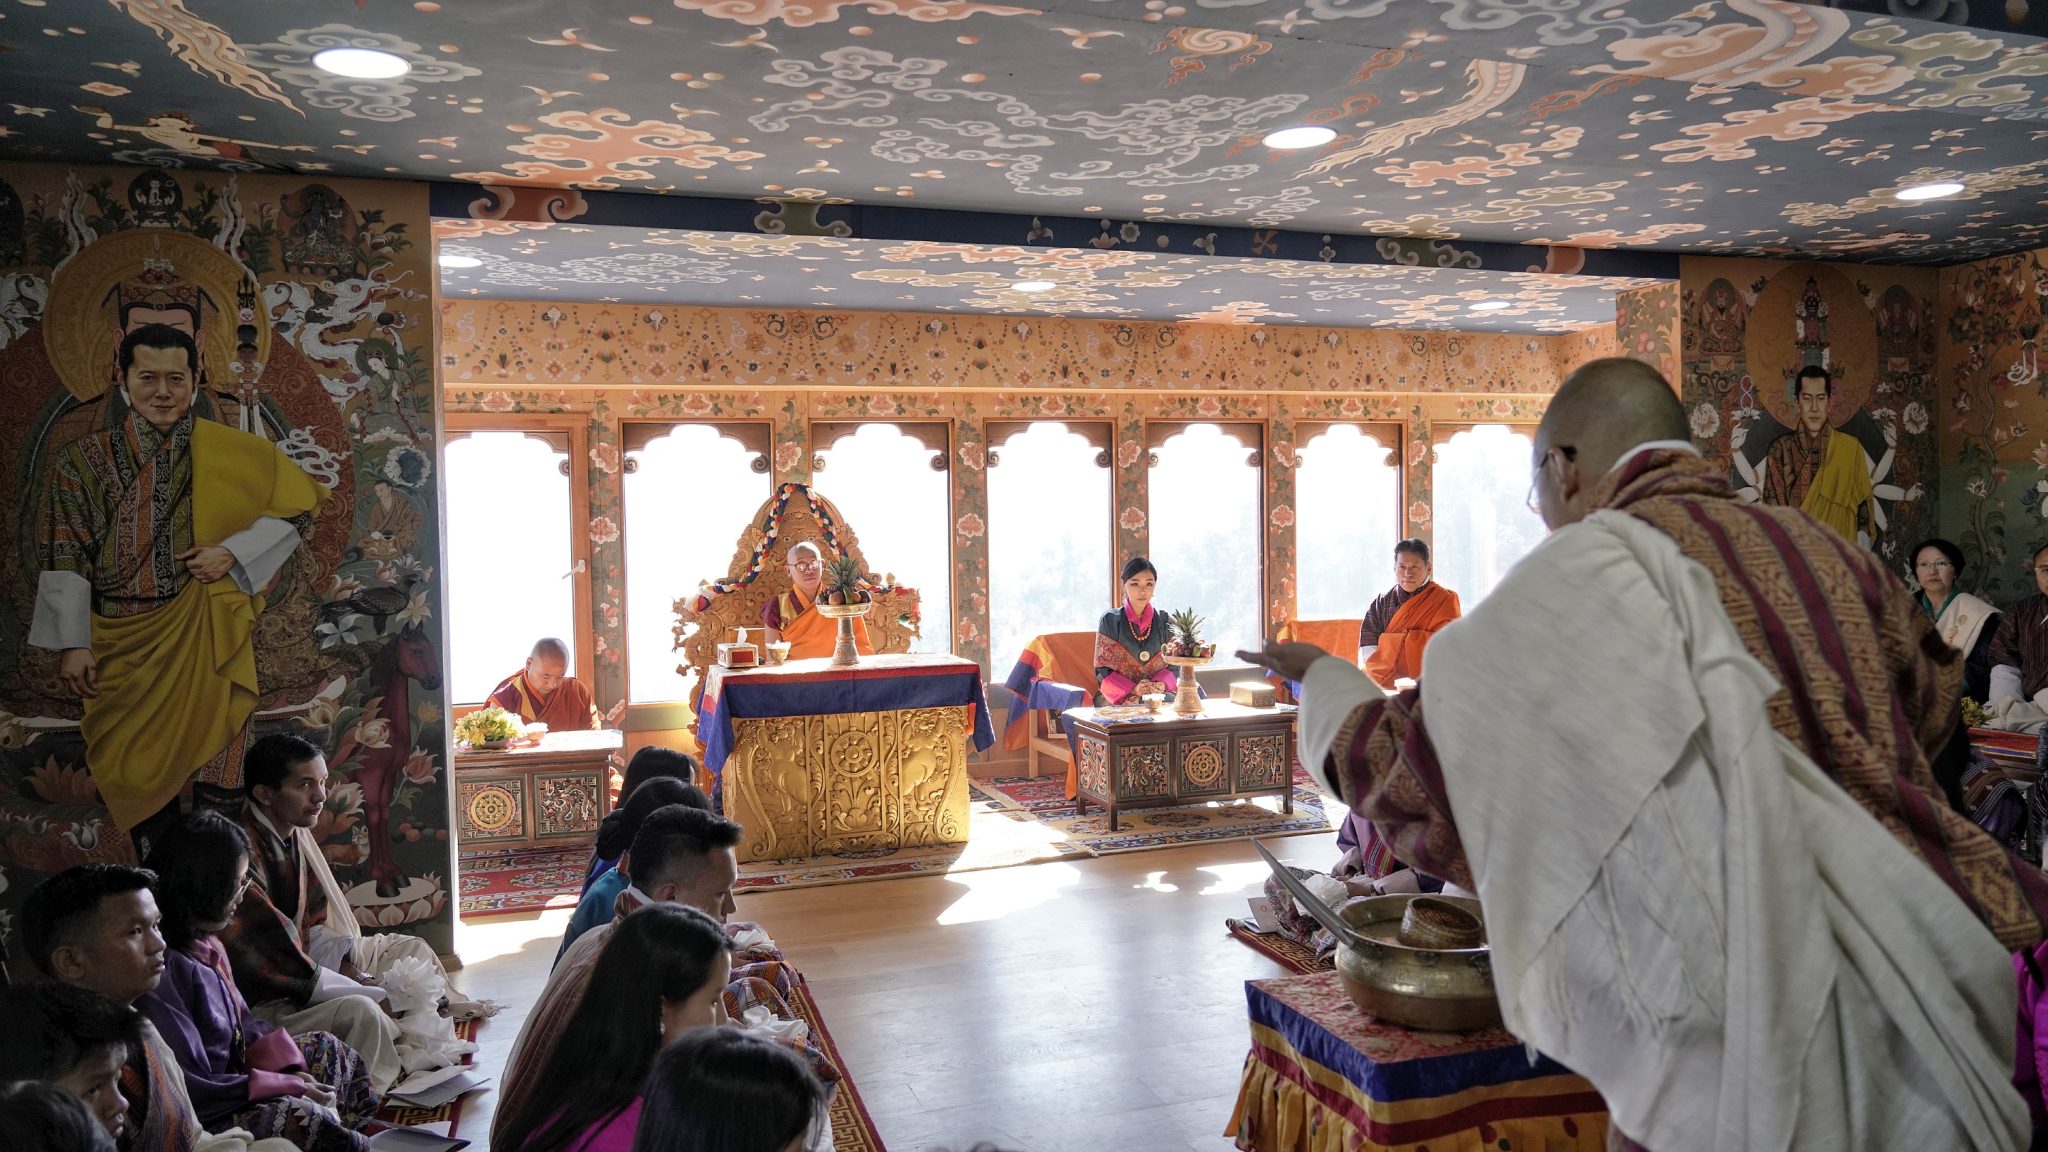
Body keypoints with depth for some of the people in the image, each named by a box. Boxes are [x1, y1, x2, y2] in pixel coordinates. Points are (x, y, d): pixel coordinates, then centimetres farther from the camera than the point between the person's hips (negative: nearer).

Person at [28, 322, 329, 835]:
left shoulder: (232, 451, 1)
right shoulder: (85, 458, 2)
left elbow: (299, 503, 5)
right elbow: (65, 557, 1)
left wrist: (232, 552, -7)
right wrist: (71, 644, -4)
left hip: (206, 642, -1)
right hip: (121, 644, 1)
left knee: (205, 768, 2)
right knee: (133, 774, 7)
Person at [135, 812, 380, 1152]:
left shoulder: (205, 944, 3)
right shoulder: (165, 968, -25)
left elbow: (245, 1021, 12)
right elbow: (193, 1090, -25)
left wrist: (290, 1070, -3)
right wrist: (288, 1085, -17)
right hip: (202, 1120, -10)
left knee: (326, 1048, 13)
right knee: (305, 1118, -26)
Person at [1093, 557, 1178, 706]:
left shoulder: (1164, 621, 10)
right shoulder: (1110, 620, 3)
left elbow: (1174, 665, 9)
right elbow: (1102, 670, -1)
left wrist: (1161, 684, -14)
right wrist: (1133, 689, -17)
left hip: (1159, 692, 3)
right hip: (1118, 696, -3)